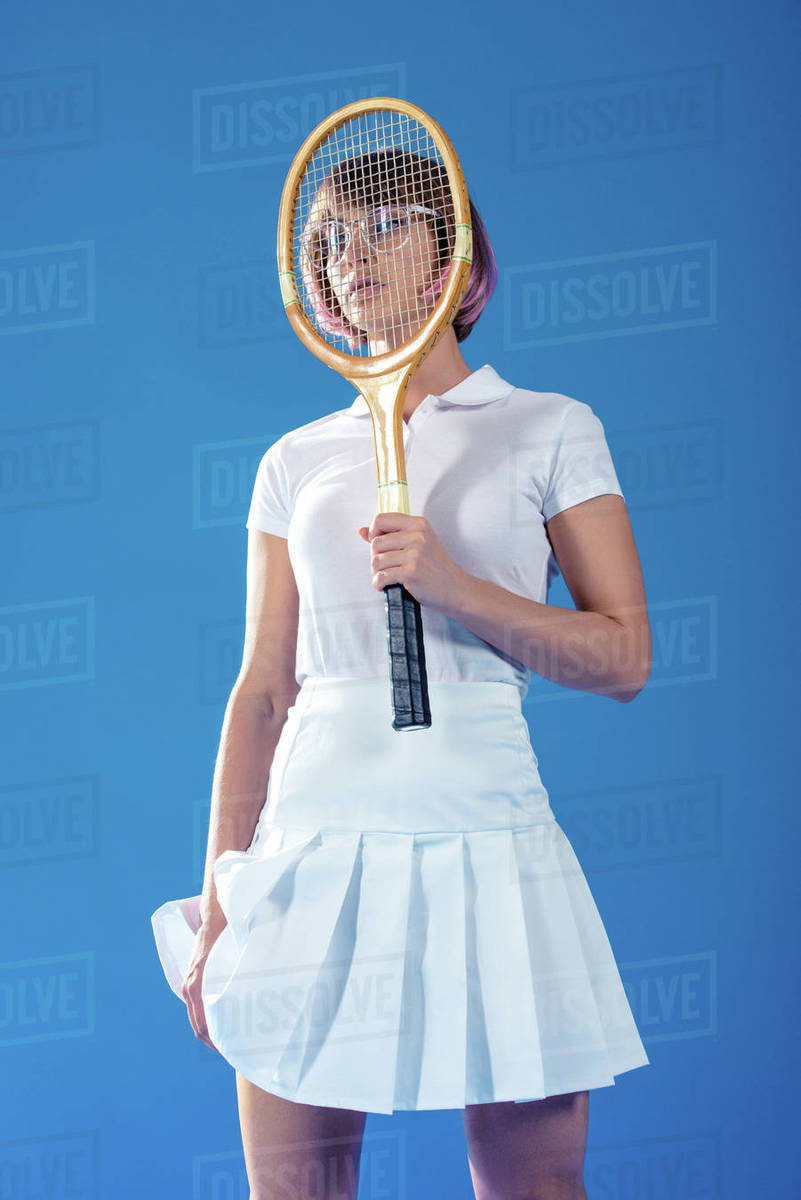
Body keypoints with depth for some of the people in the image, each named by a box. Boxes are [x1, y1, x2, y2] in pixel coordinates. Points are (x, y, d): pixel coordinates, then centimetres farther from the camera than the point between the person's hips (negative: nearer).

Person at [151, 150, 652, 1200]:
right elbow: (262, 690, 12)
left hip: (485, 839, -2)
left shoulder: (552, 431, 5)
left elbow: (624, 659, -1)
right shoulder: (297, 463, 12)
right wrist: (218, 903, 7)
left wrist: (453, 584, -14)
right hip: (315, 844, 2)